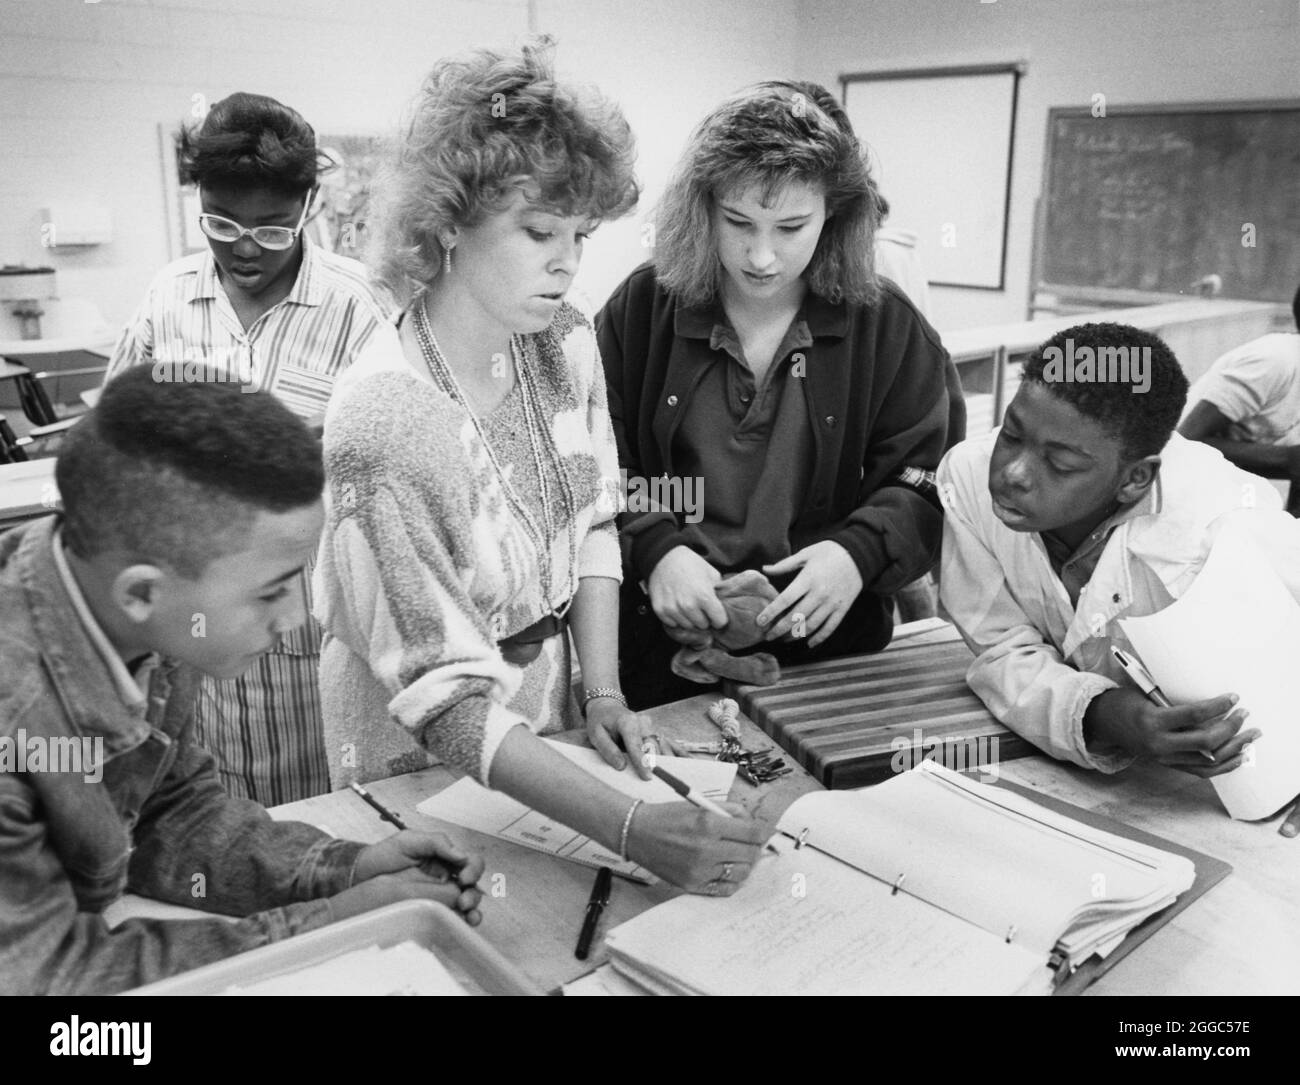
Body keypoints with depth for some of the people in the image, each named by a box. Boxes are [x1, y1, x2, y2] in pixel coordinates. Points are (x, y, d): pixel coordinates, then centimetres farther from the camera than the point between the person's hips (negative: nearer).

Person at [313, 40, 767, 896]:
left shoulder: (567, 342, -11)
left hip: (548, 706, 6)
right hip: (421, 754, -5)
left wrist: (604, 696, -9)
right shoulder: (383, 424, -31)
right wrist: (628, 829, -37)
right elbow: (444, 696, -30)